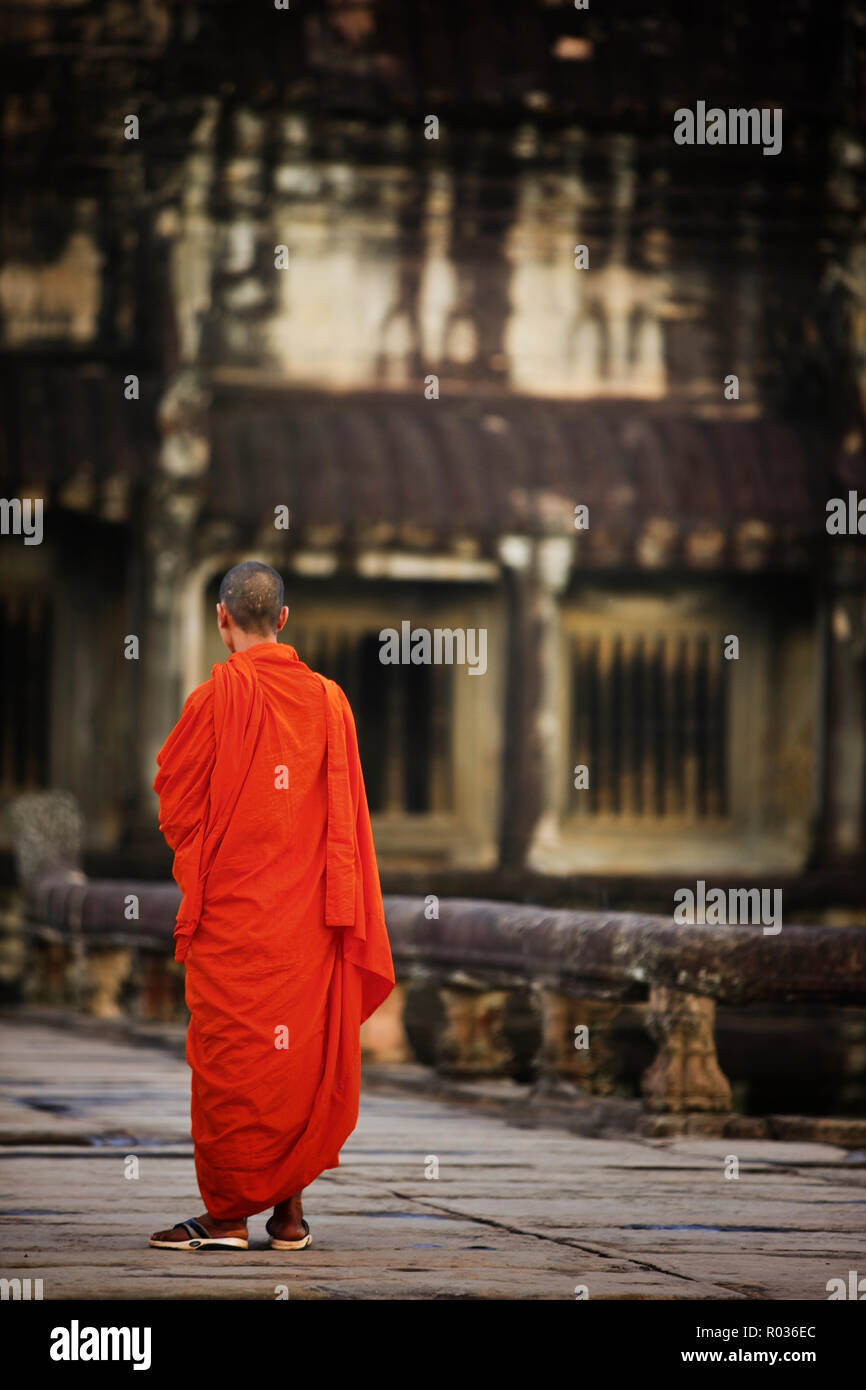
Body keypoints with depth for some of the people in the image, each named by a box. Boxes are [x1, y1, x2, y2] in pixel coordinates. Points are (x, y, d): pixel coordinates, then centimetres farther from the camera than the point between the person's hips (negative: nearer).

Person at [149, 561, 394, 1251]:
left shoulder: (218, 697, -9)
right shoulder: (328, 699, 3)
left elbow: (176, 803, -3)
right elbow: (348, 817, 5)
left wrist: (196, 872, 15)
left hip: (231, 909, -4)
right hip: (309, 915, 4)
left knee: (229, 1059, 0)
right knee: (305, 1050, 9)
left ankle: (228, 1213, 1)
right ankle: (290, 1208, 12)